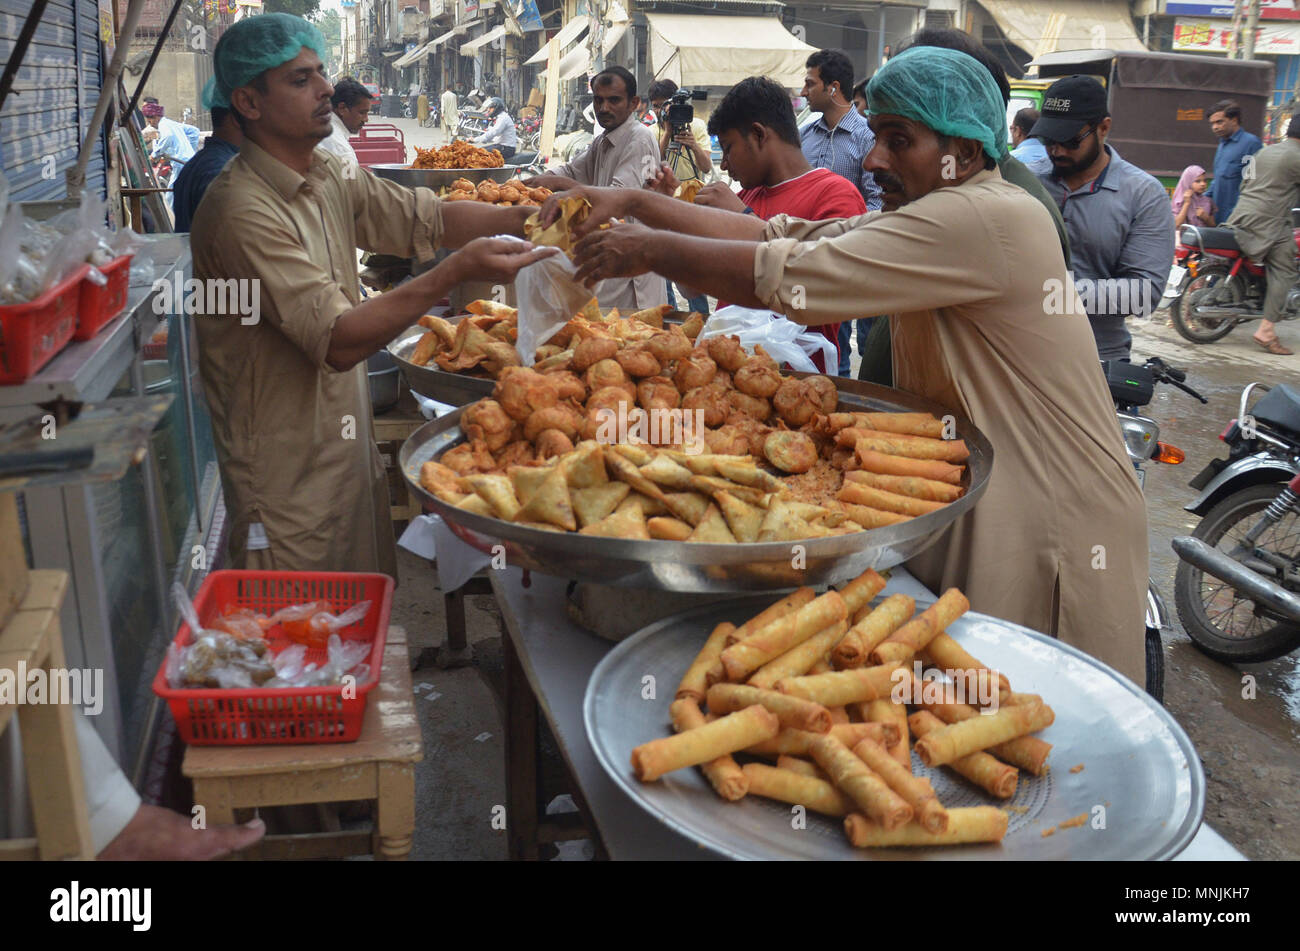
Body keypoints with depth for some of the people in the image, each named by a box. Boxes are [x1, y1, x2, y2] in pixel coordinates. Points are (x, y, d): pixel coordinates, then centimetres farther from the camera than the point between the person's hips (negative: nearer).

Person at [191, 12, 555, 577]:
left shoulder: (330, 179, 5)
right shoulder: (244, 209, -22)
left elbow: (432, 219, 5)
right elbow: (338, 342, -29)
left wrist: (525, 218, -12)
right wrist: (457, 272, -34)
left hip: (345, 447, 8)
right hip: (286, 480, -8)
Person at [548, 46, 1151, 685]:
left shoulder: (986, 218, -22)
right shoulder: (931, 219, 9)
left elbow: (794, 277, -27)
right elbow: (784, 236, 1)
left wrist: (651, 249, -16)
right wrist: (632, 202, -6)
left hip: (1050, 530, -9)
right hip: (975, 504, 9)